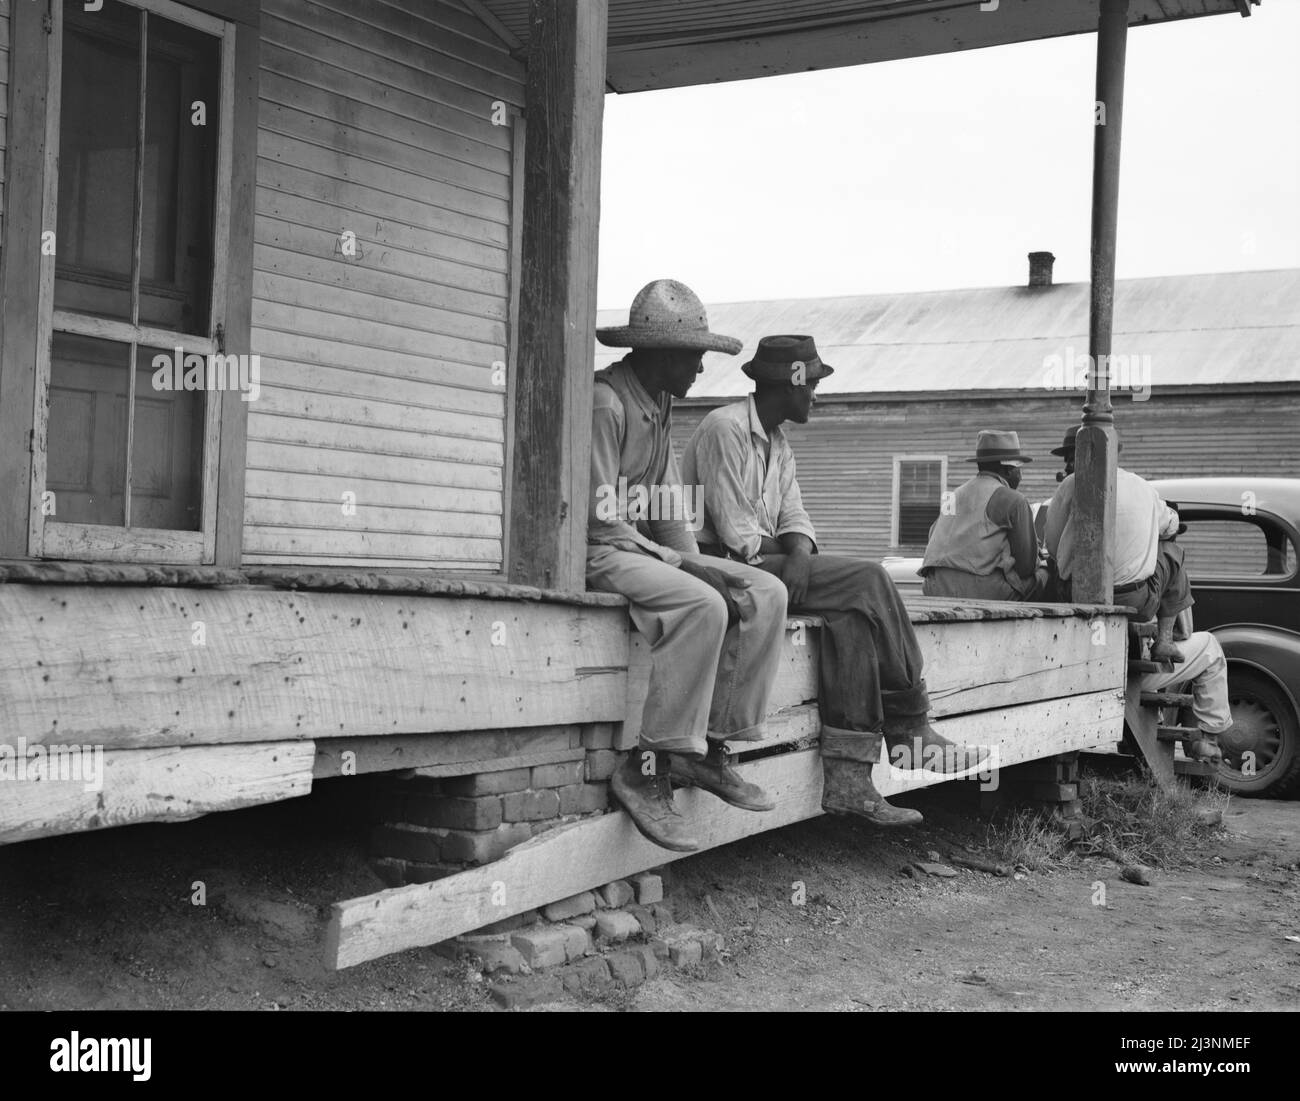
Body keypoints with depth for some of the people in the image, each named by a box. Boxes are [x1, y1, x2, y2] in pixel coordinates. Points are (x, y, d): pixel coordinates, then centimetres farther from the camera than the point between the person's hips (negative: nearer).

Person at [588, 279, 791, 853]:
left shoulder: (659, 405, 17)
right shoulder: (606, 402, -14)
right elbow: (600, 519, -19)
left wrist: (691, 560, 2)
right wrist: (668, 560, -15)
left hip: (648, 552, 10)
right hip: (598, 555, -10)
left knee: (765, 593, -3)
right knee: (703, 606, -32)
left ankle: (709, 747, -6)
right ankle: (647, 768, -28)